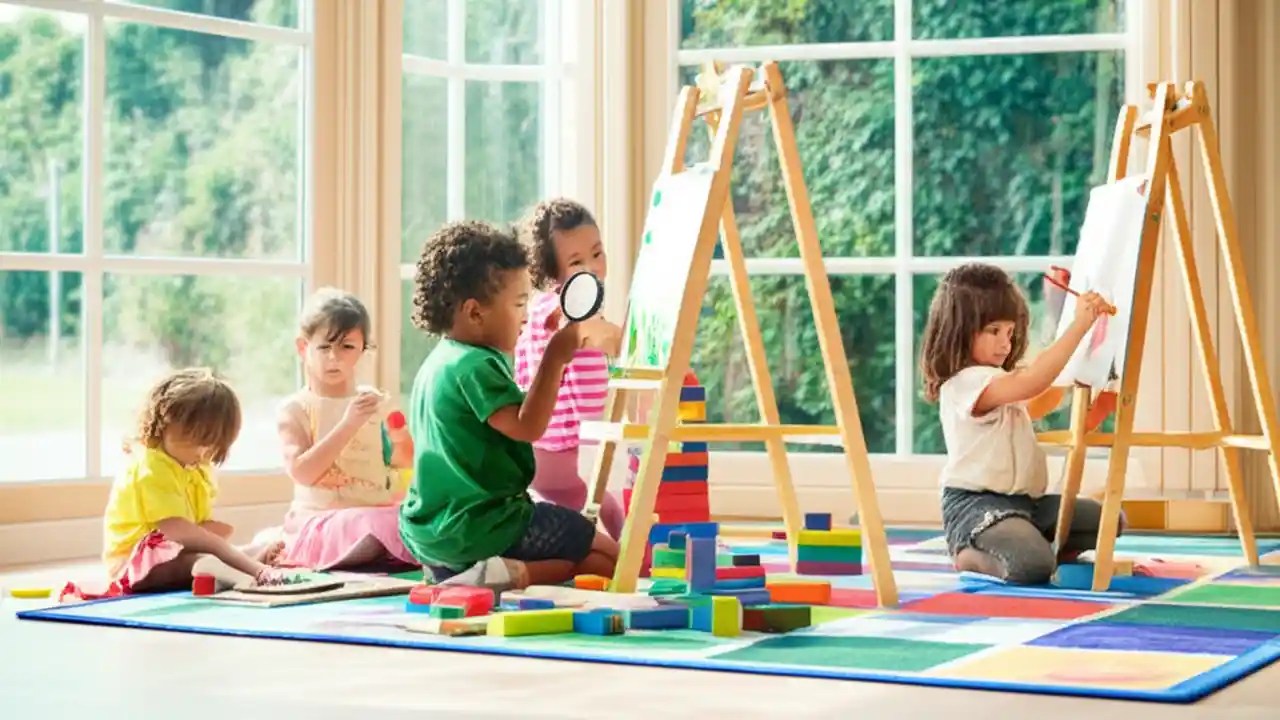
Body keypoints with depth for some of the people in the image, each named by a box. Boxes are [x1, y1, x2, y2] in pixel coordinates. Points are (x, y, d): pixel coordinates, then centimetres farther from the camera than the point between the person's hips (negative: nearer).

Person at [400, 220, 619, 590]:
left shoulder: (436, 363, 14)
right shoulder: (477, 366, -18)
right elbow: (527, 427, -27)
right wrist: (555, 359, -26)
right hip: (480, 528, -9)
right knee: (611, 555, -5)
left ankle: (452, 574, 8)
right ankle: (517, 575, -22)